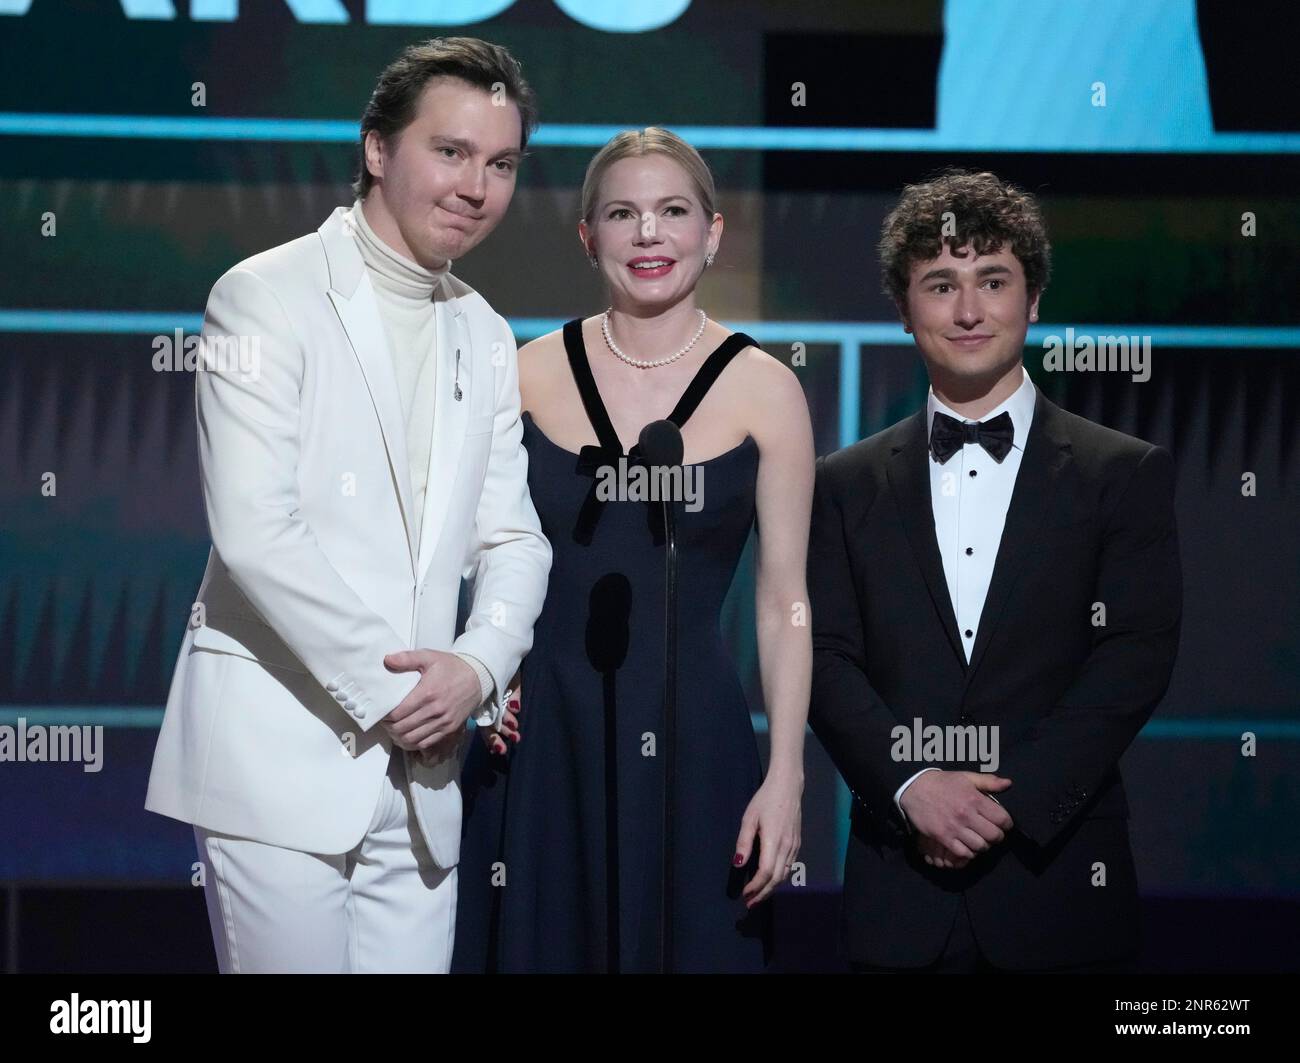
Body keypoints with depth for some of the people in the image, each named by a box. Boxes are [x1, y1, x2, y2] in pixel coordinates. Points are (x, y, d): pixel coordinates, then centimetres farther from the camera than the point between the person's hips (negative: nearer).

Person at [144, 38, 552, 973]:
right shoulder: (267, 298, -5)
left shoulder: (486, 337, 16)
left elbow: (511, 537, 14)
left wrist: (479, 664, -6)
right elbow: (256, 535, -15)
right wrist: (387, 691, -12)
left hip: (417, 771, 6)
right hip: (281, 748, -6)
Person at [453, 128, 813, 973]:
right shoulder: (533, 373, 3)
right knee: (537, 946, 6)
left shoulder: (765, 391, -2)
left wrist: (786, 779, -7)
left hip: (690, 741, -1)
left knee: (686, 947, 4)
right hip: (540, 739, 2)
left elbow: (785, 603, -1)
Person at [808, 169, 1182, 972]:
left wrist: (1014, 803, -13)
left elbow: (1136, 659, -4)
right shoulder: (847, 484, 10)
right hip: (901, 884, 1)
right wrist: (912, 786, -14)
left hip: (1059, 877, -1)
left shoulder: (1126, 475, 4)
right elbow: (825, 658, 2)